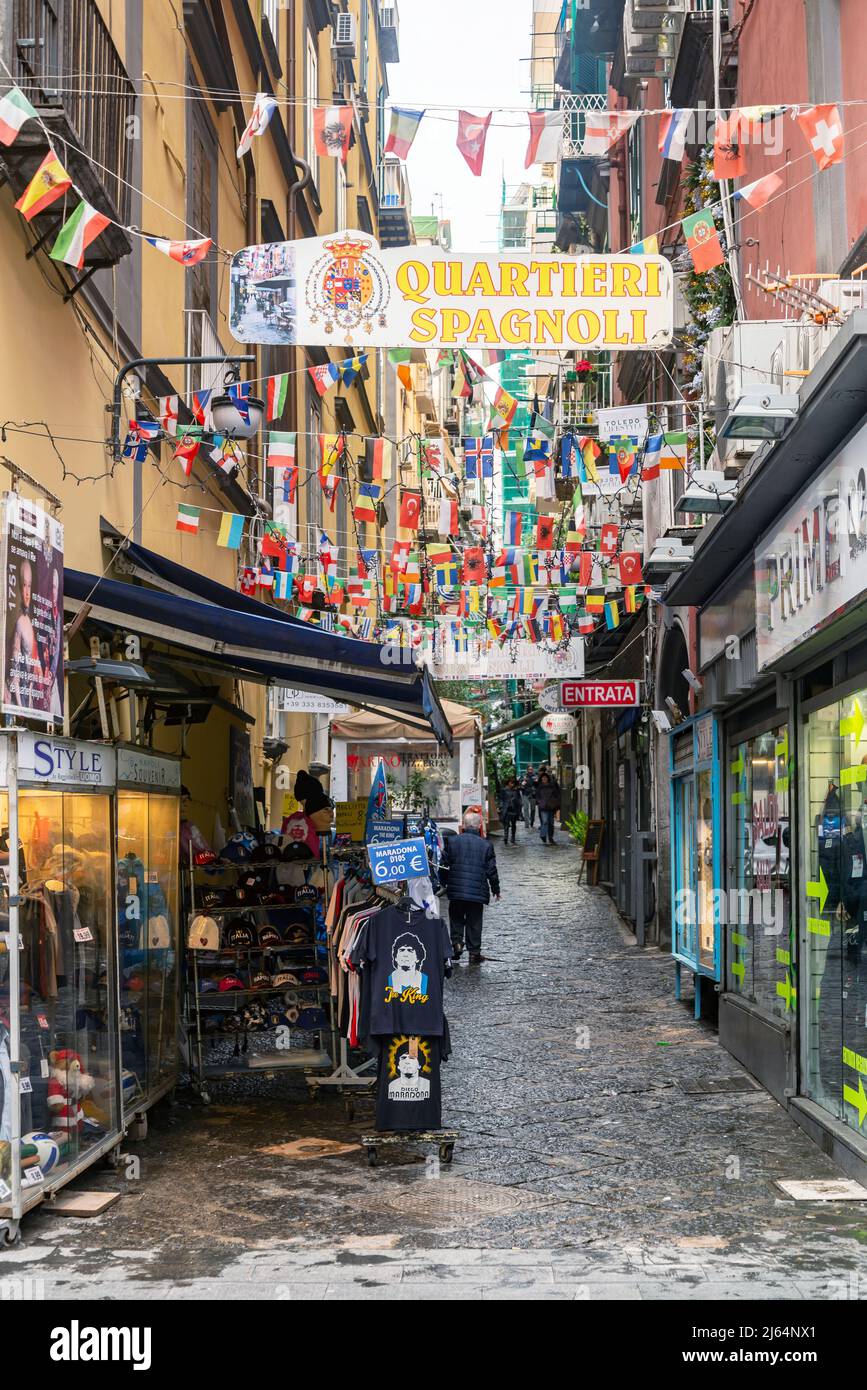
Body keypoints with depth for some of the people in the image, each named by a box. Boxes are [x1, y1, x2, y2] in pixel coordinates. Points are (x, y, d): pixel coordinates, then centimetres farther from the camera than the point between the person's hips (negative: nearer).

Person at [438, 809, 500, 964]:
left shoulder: (452, 841, -2)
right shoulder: (486, 845, -3)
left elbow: (444, 865, 1)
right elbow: (492, 870, 1)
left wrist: (443, 883, 16)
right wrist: (496, 889, 14)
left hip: (456, 890, 1)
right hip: (477, 892, 0)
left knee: (456, 919, 18)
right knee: (474, 922, 9)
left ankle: (456, 943, 2)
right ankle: (474, 952, 10)